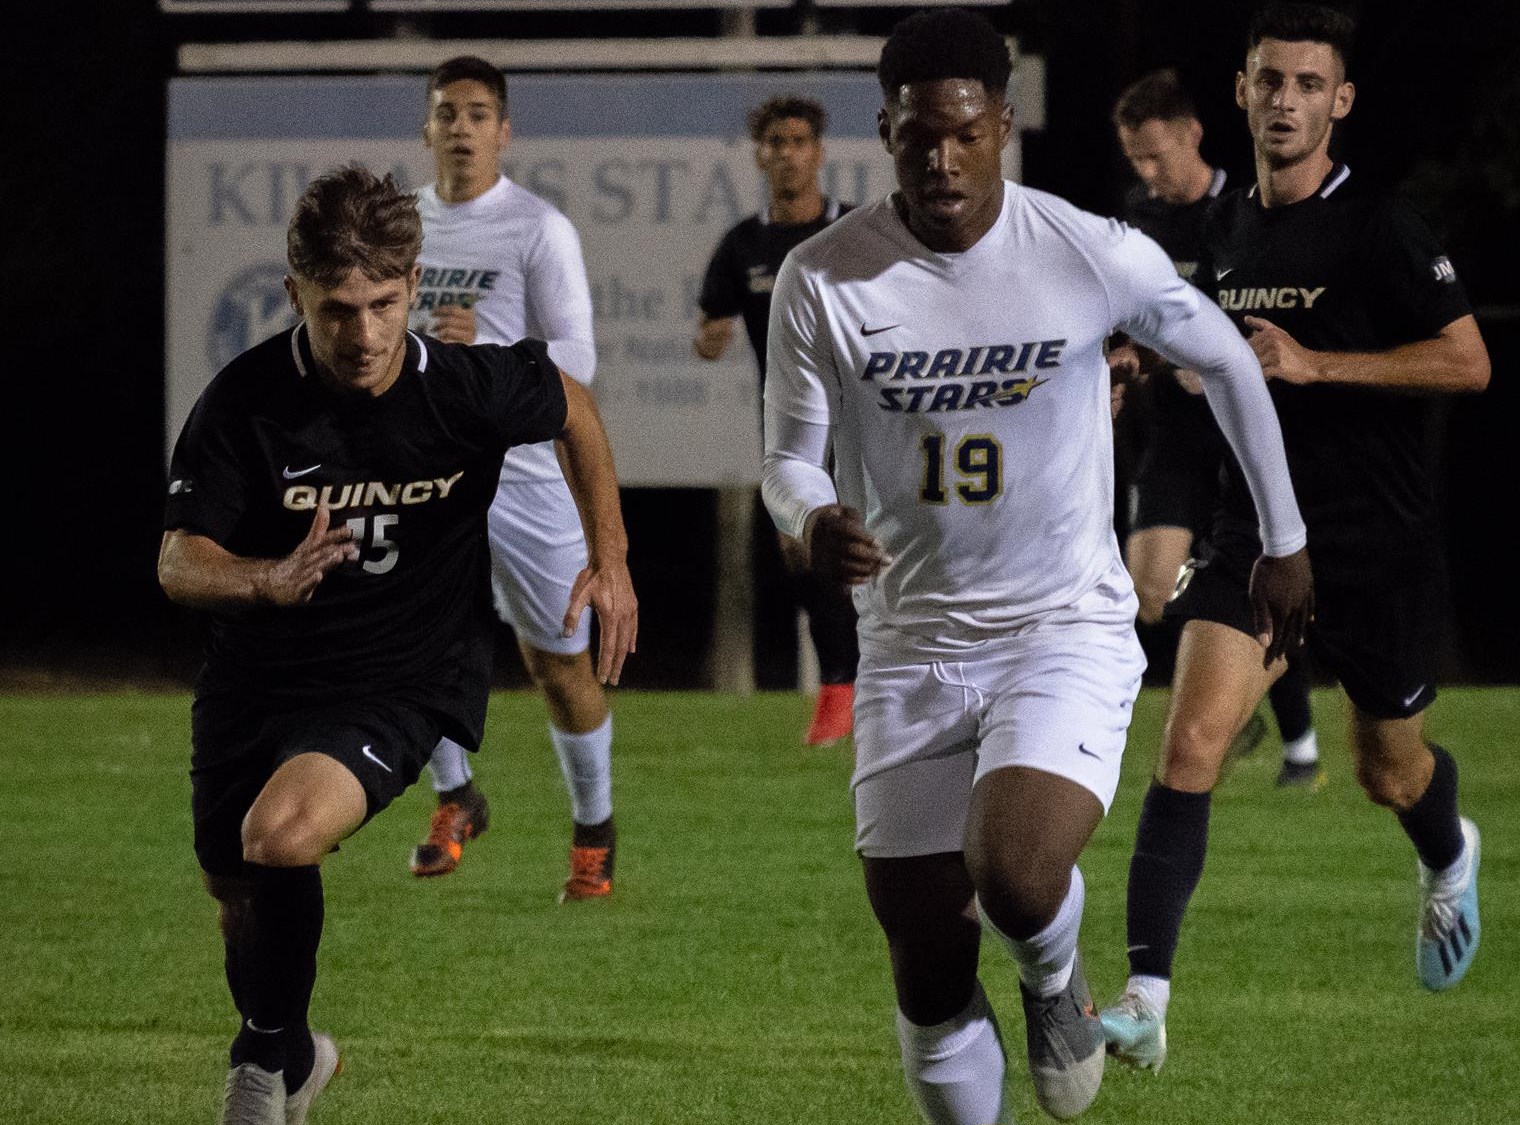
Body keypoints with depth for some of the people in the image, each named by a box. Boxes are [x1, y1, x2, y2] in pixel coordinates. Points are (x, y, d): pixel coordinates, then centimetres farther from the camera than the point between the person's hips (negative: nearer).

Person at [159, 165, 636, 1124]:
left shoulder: (470, 389, -18)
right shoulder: (247, 400, -19)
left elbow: (574, 408, 5)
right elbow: (178, 562, -18)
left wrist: (611, 560, 7)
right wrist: (270, 579, -39)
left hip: (406, 682, -3)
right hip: (258, 676, 3)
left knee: (282, 836, -29)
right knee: (235, 891, 18)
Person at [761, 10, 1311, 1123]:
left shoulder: (1100, 256, -11)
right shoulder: (823, 279, -8)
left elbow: (1227, 361, 8)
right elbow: (791, 456, 2)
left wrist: (1285, 541, 16)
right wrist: (814, 520, -23)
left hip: (1069, 627, -2)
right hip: (912, 646, 2)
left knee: (1014, 876, -27)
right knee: (929, 977, 3)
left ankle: (1056, 982, 9)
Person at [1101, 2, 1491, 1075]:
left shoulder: (1380, 230, -13)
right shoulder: (1227, 229, 7)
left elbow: (1468, 362, -16)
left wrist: (1314, 364, -22)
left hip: (1381, 545, -4)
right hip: (1256, 530, 4)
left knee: (1391, 772, 16)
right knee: (1191, 743, -16)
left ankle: (1450, 861, 54)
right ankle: (1146, 1002, -20)